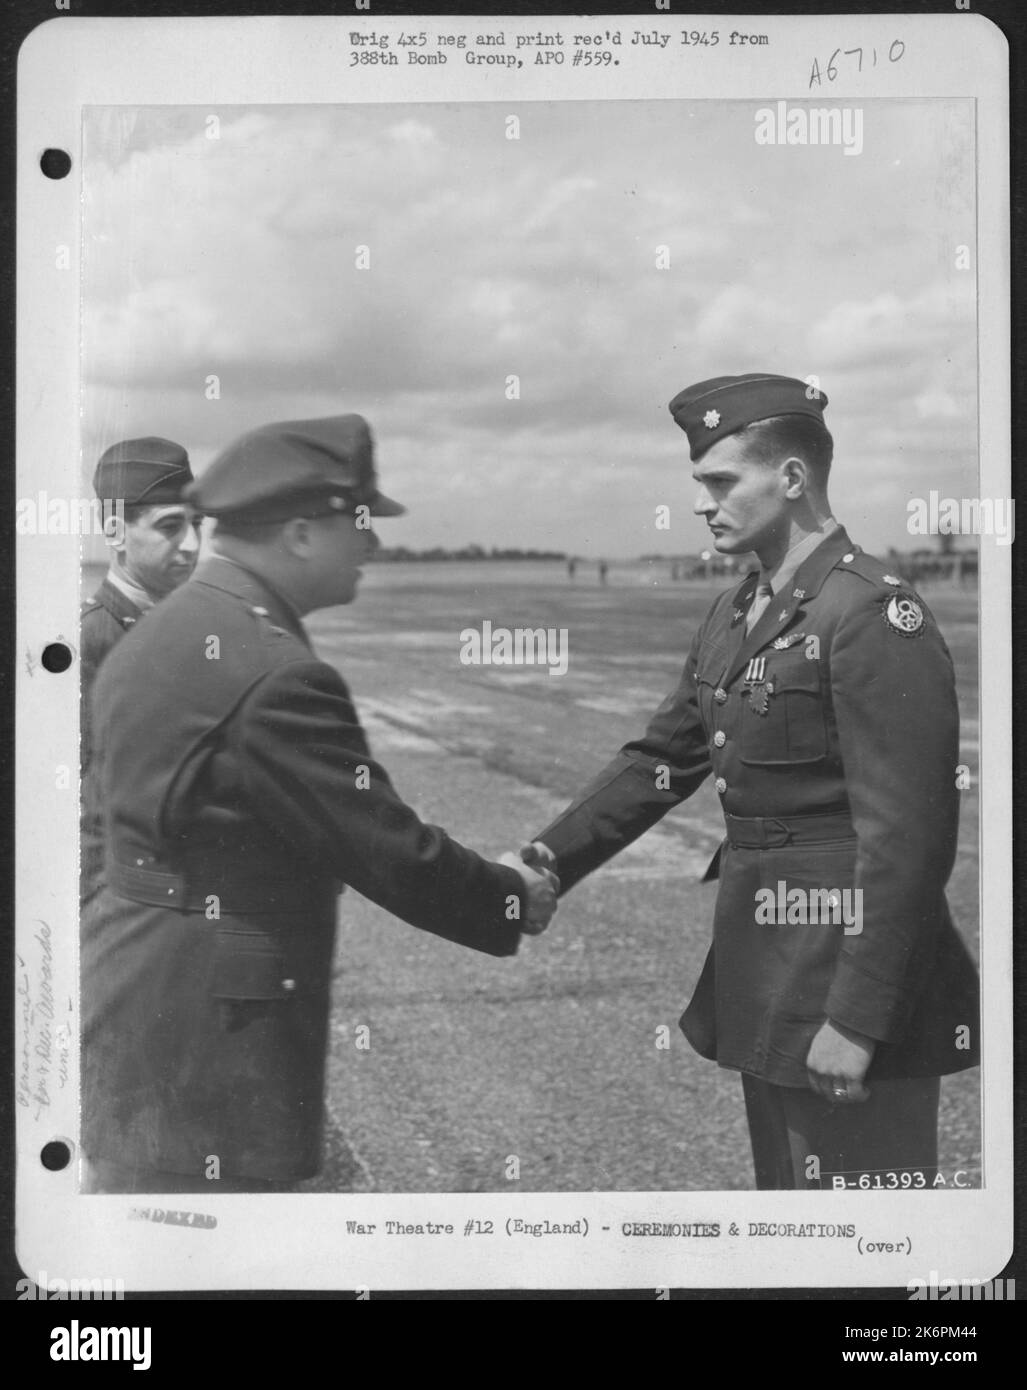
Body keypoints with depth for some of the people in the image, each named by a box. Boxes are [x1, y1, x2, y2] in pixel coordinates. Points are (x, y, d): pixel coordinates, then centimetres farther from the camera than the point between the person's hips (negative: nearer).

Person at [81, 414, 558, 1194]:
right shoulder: (276, 675, -22)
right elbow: (391, 853, -19)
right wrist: (513, 898, -1)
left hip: (129, 1000, 10)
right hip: (203, 1041, -10)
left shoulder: (154, 637, 9)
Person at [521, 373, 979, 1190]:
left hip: (847, 972, -9)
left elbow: (907, 835, -20)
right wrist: (547, 861, 3)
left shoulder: (875, 617, -17)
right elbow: (661, 760, 15)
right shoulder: (737, 617, 11)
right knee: (787, 1185, 20)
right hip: (765, 974, 9)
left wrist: (858, 1018, -21)